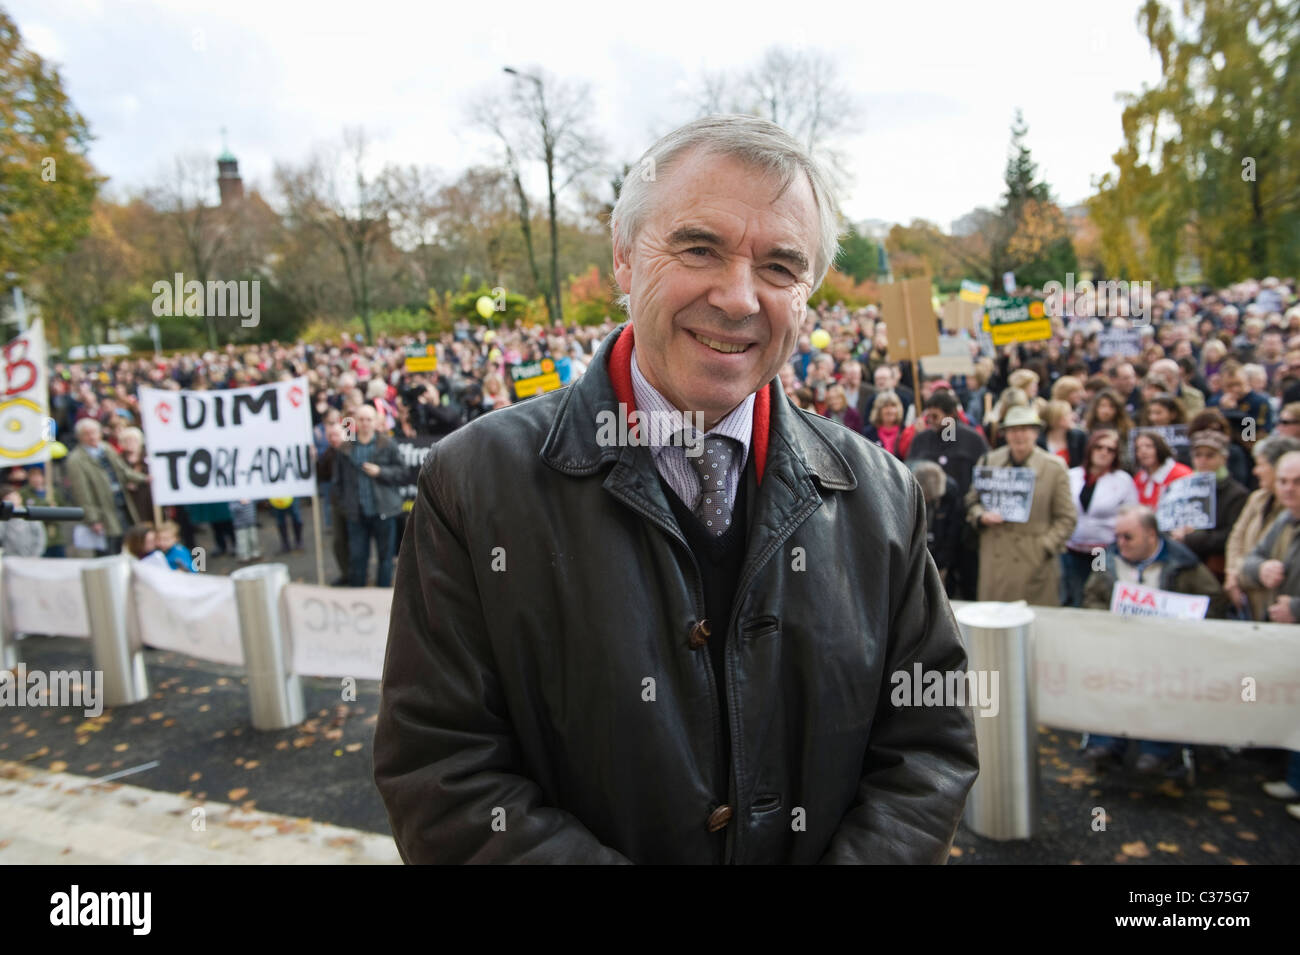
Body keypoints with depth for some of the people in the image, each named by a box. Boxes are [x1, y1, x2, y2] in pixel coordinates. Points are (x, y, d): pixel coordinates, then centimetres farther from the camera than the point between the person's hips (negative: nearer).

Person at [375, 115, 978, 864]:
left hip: (837, 849, 3)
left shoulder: (883, 495, -9)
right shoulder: (476, 485, -18)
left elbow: (932, 743, -5)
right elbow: (443, 779, -18)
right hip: (593, 845, -1)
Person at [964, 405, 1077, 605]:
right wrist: (981, 516, -4)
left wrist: (1045, 547, -7)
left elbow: (1067, 518, 4)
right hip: (995, 563, 2)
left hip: (1036, 564, -2)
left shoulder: (1055, 467, 2)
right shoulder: (989, 461, 8)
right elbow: (972, 500, 17)